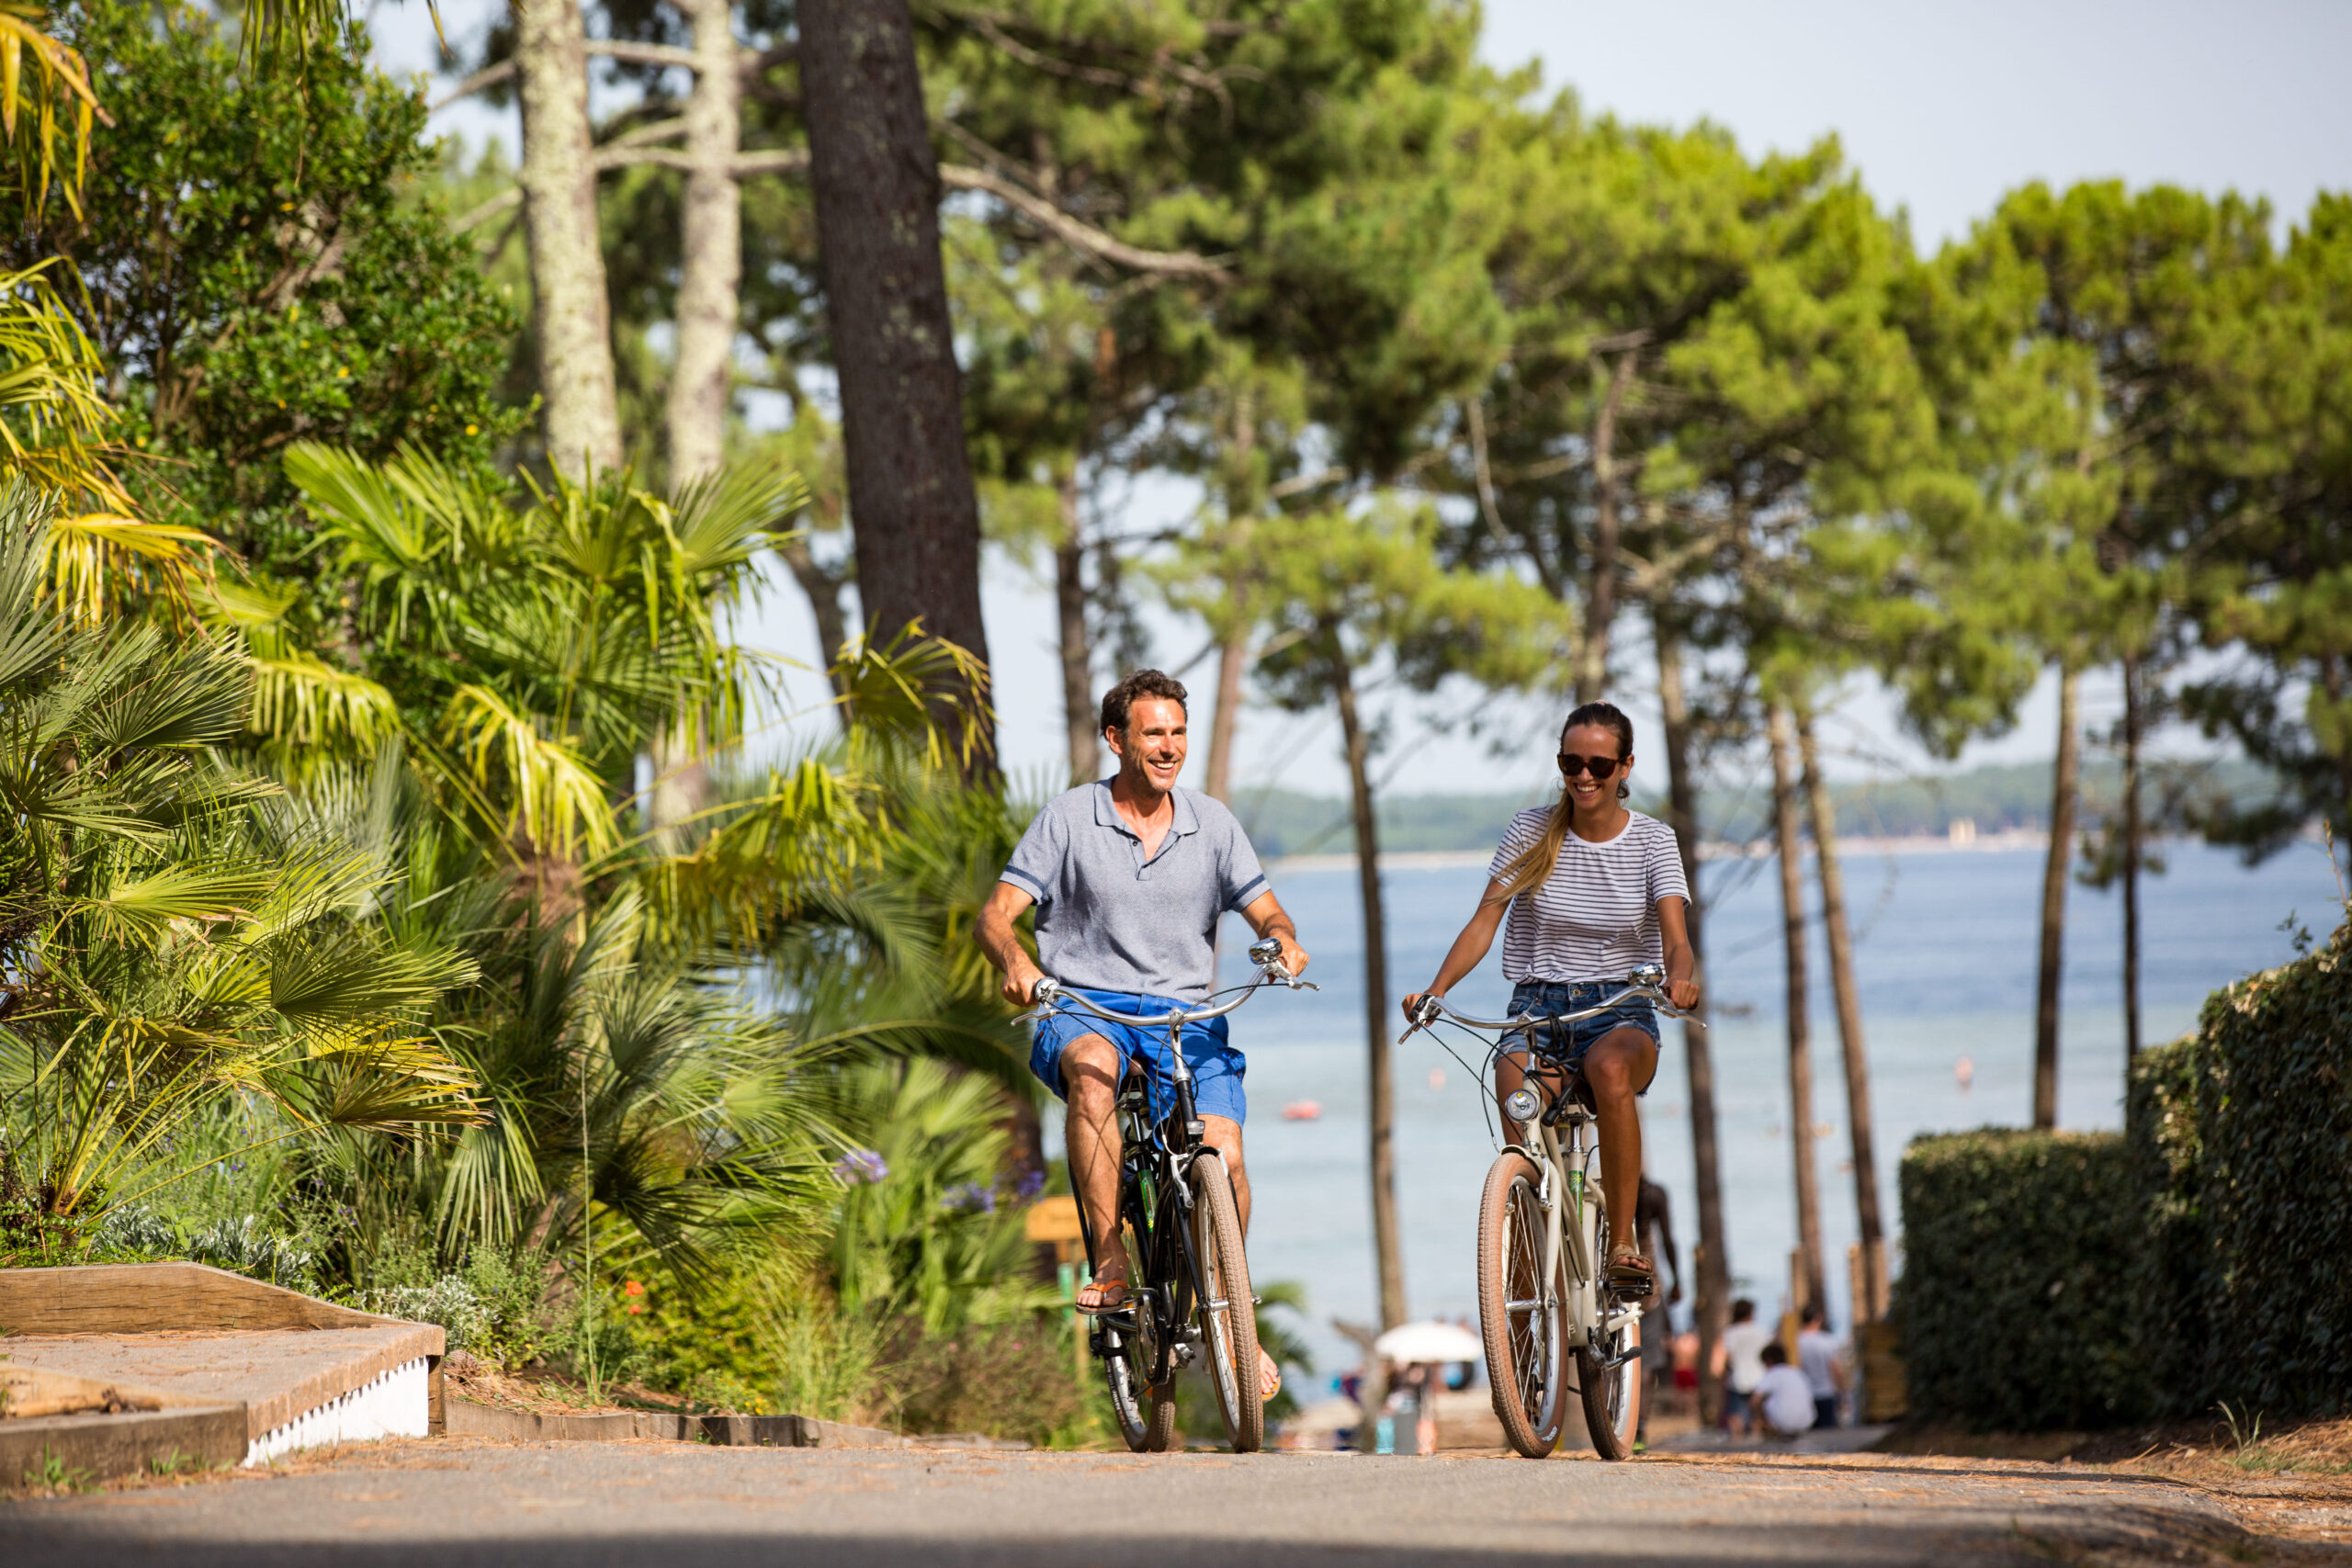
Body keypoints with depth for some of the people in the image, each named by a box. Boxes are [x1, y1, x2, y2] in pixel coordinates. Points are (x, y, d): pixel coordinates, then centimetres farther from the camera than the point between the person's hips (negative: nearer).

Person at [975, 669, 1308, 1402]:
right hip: (1084, 1005, -2)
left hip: (1184, 1013, 2)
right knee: (1091, 1066, -39)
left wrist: (1285, 941, -17)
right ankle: (1110, 1258, -35)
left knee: (1224, 1156, -18)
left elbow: (1263, 909, 7)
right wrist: (1014, 960, -28)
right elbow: (996, 914, -5)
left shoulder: (1212, 824, 8)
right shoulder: (1069, 817, 0)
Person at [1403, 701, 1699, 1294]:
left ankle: (1624, 1241, -29)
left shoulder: (1651, 841, 2)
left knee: (1610, 1069, -39)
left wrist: (1679, 977, -35)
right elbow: (1483, 924, -2)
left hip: (1618, 1010, -1)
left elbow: (1675, 938, -10)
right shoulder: (1531, 832, 3)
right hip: (1536, 1005, 1)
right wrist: (1435, 989, -20)